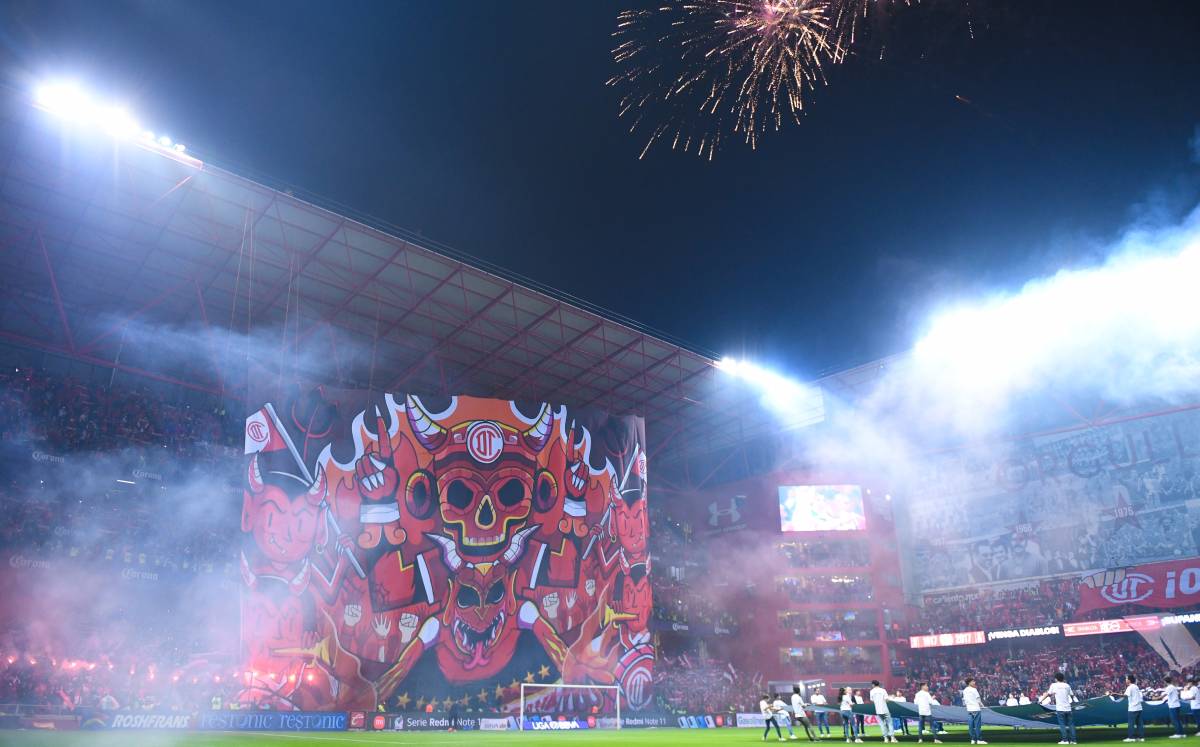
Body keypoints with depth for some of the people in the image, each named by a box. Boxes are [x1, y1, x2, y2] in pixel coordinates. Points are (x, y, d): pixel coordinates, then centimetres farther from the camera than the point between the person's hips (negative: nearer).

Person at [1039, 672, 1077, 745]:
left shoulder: (1054, 685, 1)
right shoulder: (1067, 685, 8)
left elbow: (1048, 694, 5)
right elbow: (1072, 695, 15)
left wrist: (1040, 700, 16)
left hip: (1060, 709, -3)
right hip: (1068, 708, 3)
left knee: (1062, 724, 0)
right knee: (1071, 724, 9)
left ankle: (1065, 740, -6)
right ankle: (1073, 740, 7)